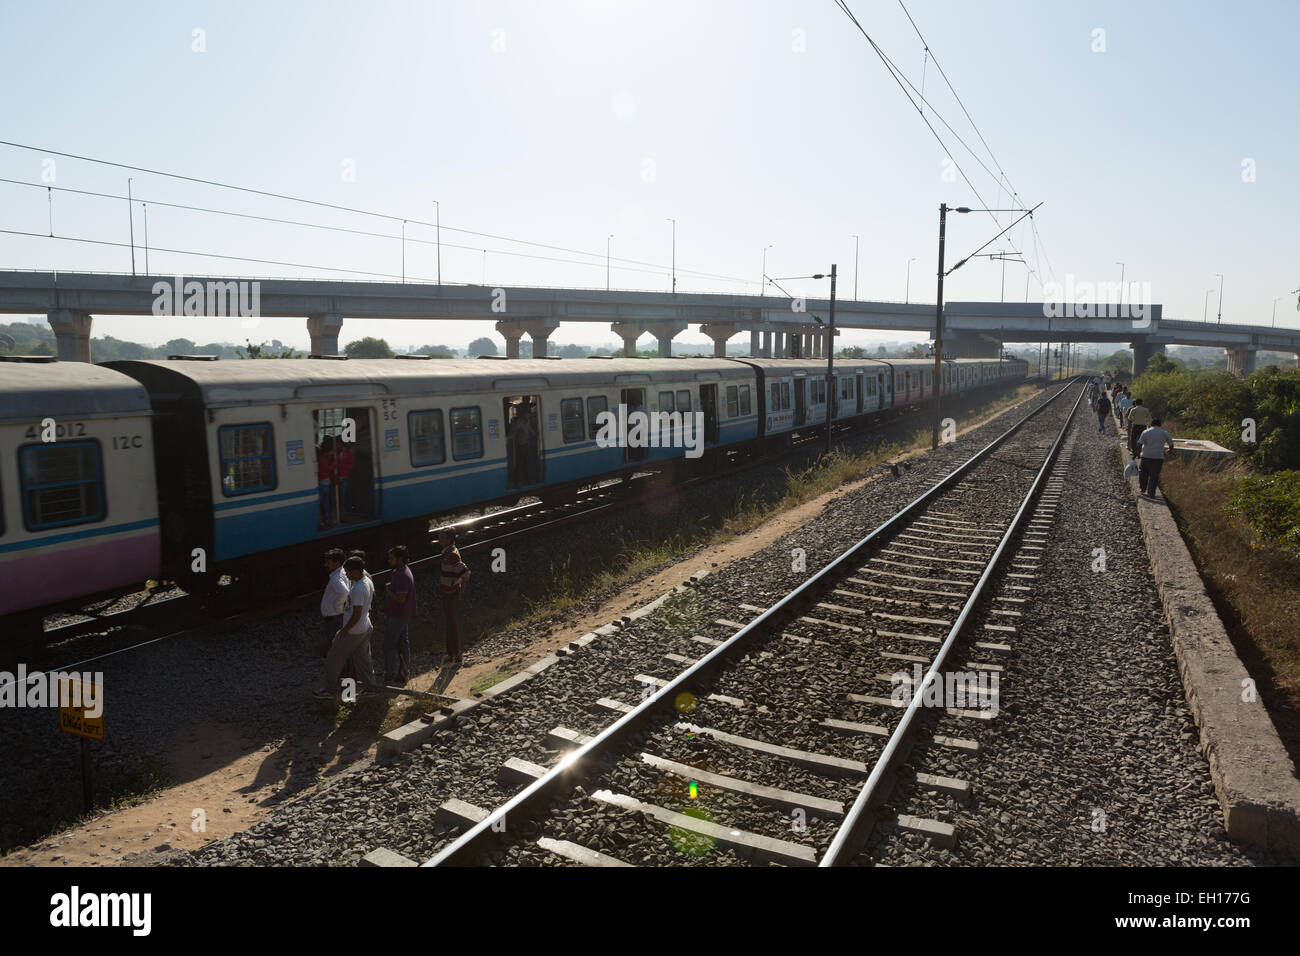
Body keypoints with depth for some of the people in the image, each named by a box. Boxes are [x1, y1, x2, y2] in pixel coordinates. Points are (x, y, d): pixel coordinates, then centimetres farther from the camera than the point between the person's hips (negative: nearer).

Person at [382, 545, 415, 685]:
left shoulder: (403, 576, -24)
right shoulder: (401, 571, 10)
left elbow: (401, 599, -27)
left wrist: (388, 591, -16)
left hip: (397, 617, -10)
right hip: (403, 615, 10)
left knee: (389, 646, -3)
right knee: (403, 643, 15)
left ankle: (390, 677, 1)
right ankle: (404, 673, 24)